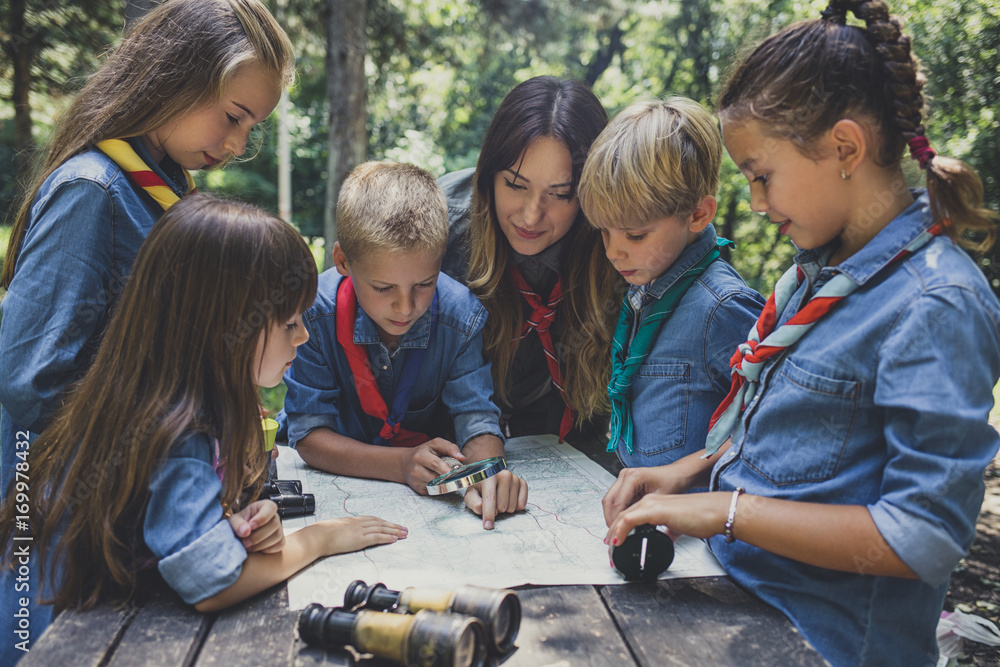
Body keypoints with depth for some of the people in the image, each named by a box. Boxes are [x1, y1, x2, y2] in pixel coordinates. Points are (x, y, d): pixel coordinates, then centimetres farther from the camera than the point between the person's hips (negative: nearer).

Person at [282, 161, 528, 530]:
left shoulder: (462, 316, -17)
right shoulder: (314, 315, -20)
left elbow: (476, 415, -19)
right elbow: (309, 434, -18)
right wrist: (402, 464, -33)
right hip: (341, 481, 1)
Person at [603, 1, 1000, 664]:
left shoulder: (935, 307, -19)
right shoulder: (821, 268, 6)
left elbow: (925, 538, -22)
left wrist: (725, 510, -22)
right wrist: (689, 470, 3)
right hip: (739, 588, 7)